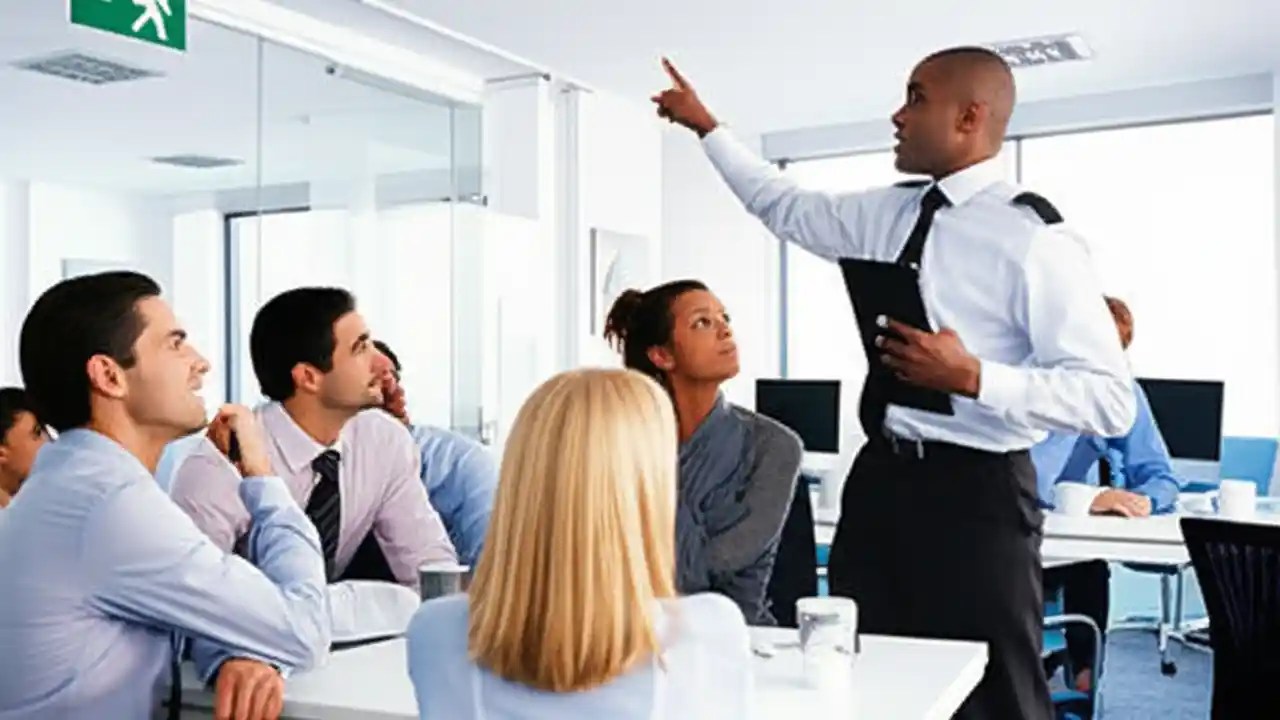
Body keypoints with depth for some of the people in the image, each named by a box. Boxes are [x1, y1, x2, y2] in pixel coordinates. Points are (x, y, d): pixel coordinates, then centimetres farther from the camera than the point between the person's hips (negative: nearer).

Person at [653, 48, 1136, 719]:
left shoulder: (1033, 237, -14)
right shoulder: (885, 213, 8)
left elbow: (1109, 398, -18)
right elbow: (784, 206, 25)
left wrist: (972, 377, -27)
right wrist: (705, 126, 29)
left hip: (974, 491, -7)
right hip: (879, 476, 7)